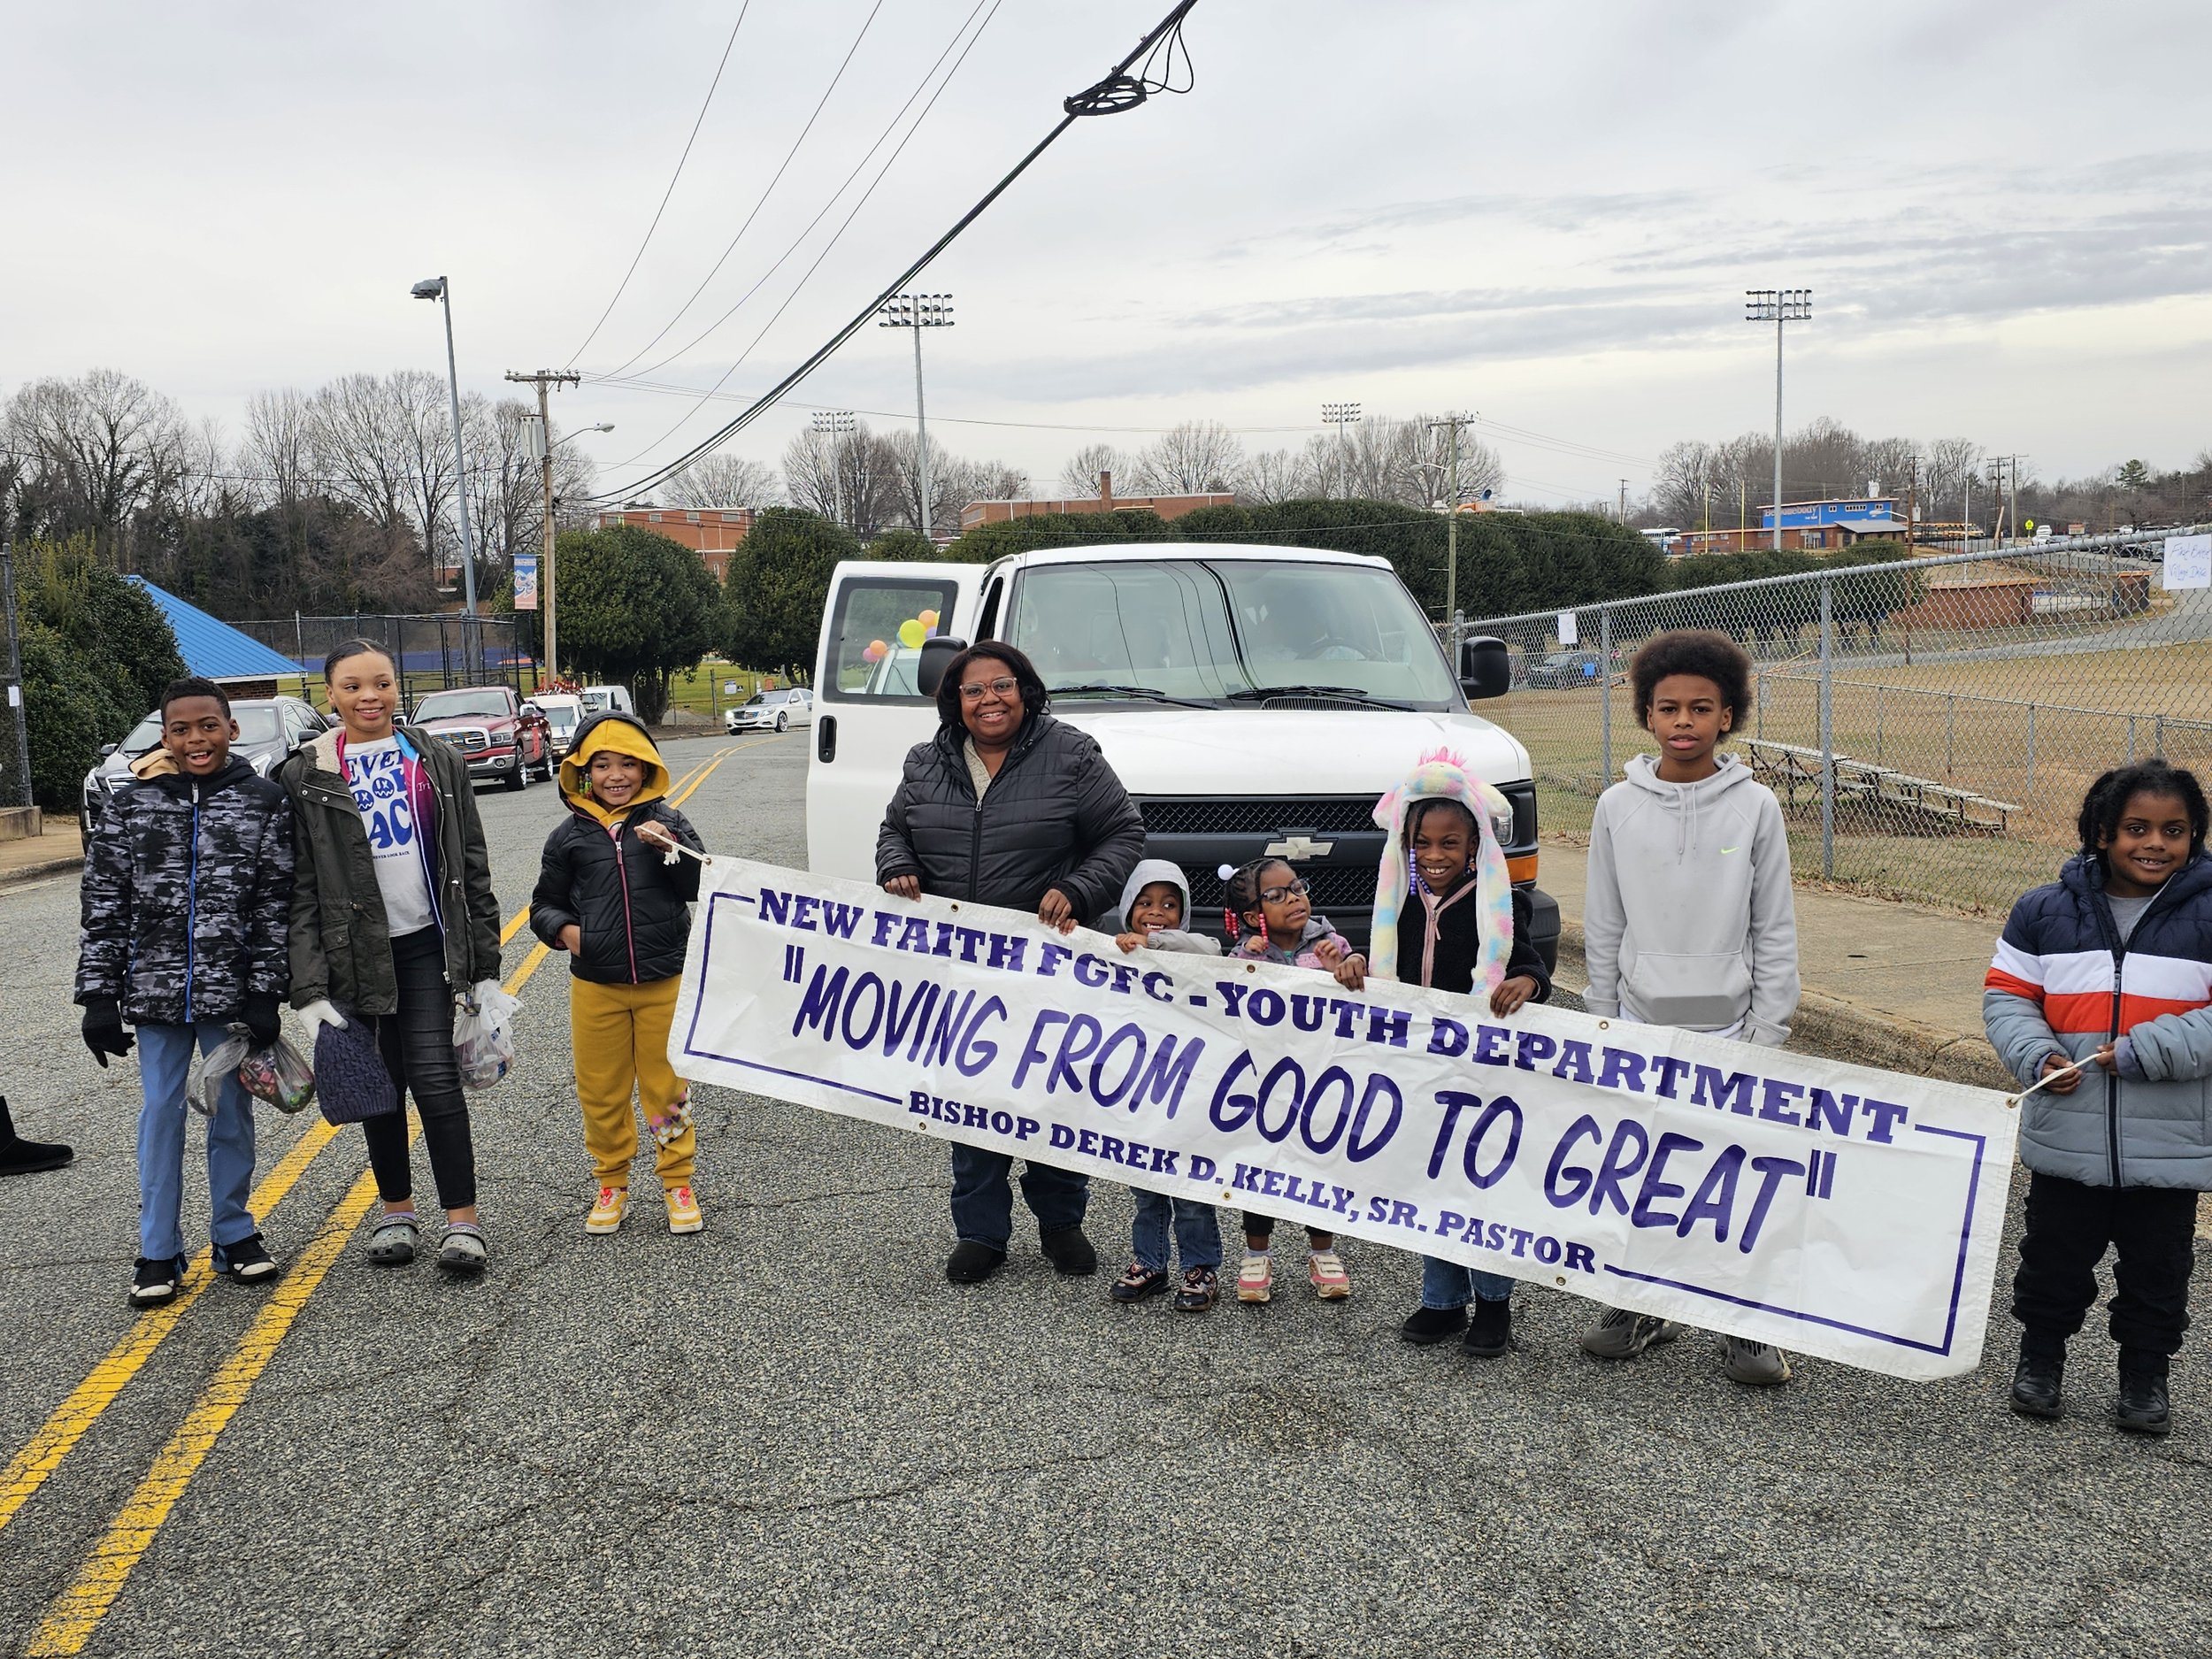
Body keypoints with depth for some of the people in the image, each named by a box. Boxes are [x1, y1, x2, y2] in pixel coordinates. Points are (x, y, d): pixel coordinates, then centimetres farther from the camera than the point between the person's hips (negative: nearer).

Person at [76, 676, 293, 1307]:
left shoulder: (264, 802, -2)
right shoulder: (132, 805, 0)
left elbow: (275, 906, -3)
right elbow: (103, 906, 2)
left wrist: (265, 994, -8)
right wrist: (99, 998, -2)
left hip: (231, 993, 0)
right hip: (156, 992, 1)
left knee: (232, 1111, 11)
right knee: (160, 1113, 7)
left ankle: (234, 1234, 26)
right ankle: (158, 1251, 16)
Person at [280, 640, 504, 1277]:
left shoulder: (436, 761, 4)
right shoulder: (306, 777, -1)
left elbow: (472, 866, 7)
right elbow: (299, 889, -4)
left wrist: (484, 963, 4)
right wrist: (310, 989, -11)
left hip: (429, 943, 0)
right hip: (353, 952, 0)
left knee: (433, 1074, -9)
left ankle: (462, 1219, -2)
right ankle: (396, 1212, 25)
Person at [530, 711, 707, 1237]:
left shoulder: (667, 823, 0)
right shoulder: (570, 835, 2)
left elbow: (704, 888, -6)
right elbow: (544, 904, 11)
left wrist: (670, 849, -20)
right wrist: (563, 929, -10)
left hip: (665, 982, -1)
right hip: (596, 987, 1)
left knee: (668, 1085, 8)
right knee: (600, 1091, 10)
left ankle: (677, 1182, 22)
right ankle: (611, 1184, 26)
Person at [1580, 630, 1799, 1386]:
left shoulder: (1755, 807, -3)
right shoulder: (1617, 808, 1)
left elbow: (1775, 931, 0)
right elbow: (1602, 929, 6)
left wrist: (1769, 1033, -4)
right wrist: (1602, 1027, 5)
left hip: (1727, 1029, -1)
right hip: (1640, 1026, 1)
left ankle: (1746, 1325, 15)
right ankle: (1639, 1304, 23)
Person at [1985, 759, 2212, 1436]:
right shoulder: (2044, 912, -1)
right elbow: (2007, 997, 3)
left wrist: (2147, 1051, -20)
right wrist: (2036, 1056, -14)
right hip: (2066, 1143, 1)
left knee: (2157, 1272, 14)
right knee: (2054, 1261, 17)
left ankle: (2146, 1378, 33)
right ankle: (2040, 1357, 36)